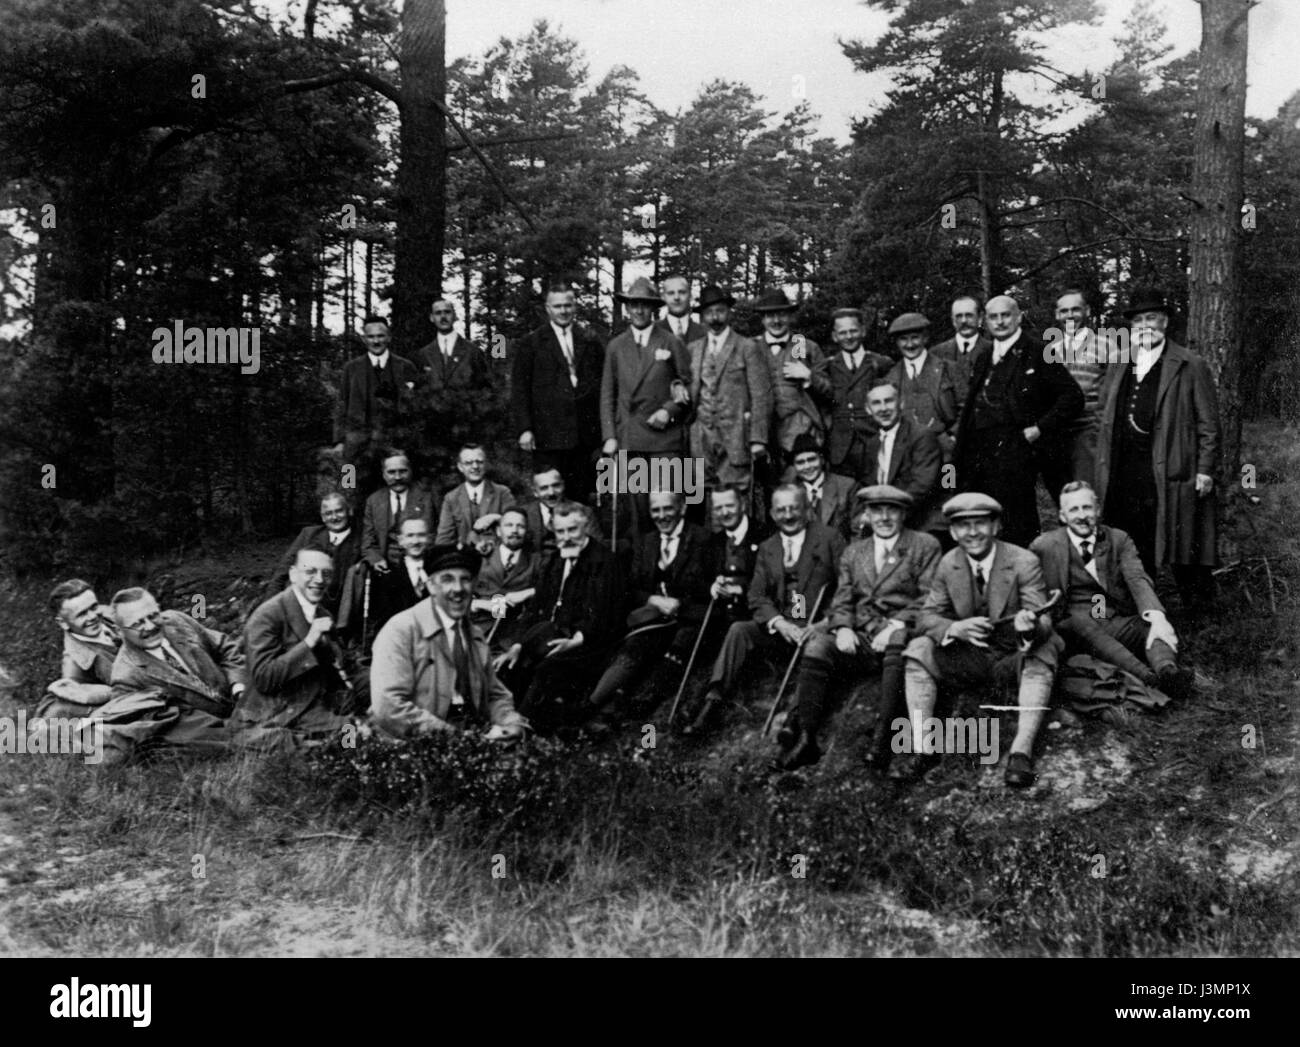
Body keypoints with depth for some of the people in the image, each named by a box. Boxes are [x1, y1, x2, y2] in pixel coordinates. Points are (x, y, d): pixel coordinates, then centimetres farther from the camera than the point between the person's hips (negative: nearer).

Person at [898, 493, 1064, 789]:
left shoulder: (1024, 562, -13)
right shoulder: (947, 565, -3)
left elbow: (1044, 622, -19)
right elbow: (926, 617, -4)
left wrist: (1030, 626, -45)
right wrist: (955, 628, -27)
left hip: (1014, 657, -3)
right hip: (967, 657, 3)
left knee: (1042, 653, -34)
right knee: (918, 649, -20)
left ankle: (1021, 751, -39)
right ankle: (921, 747, -25)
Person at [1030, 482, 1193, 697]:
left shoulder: (1119, 540, 11)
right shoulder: (1045, 546, 6)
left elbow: (1138, 580, -6)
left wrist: (1157, 617, -25)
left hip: (1119, 624, 3)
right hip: (1072, 629, -3)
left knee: (1150, 624, -26)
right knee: (1080, 623, -36)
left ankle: (1167, 670, -57)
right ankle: (1146, 676, -57)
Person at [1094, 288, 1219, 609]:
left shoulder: (1191, 367, 1)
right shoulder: (1119, 368, 17)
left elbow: (1208, 423, -1)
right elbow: (1107, 420, 17)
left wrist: (1205, 470, -8)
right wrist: (1103, 470, 10)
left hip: (1171, 474, -4)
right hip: (1124, 476, 5)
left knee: (1184, 550, -1)